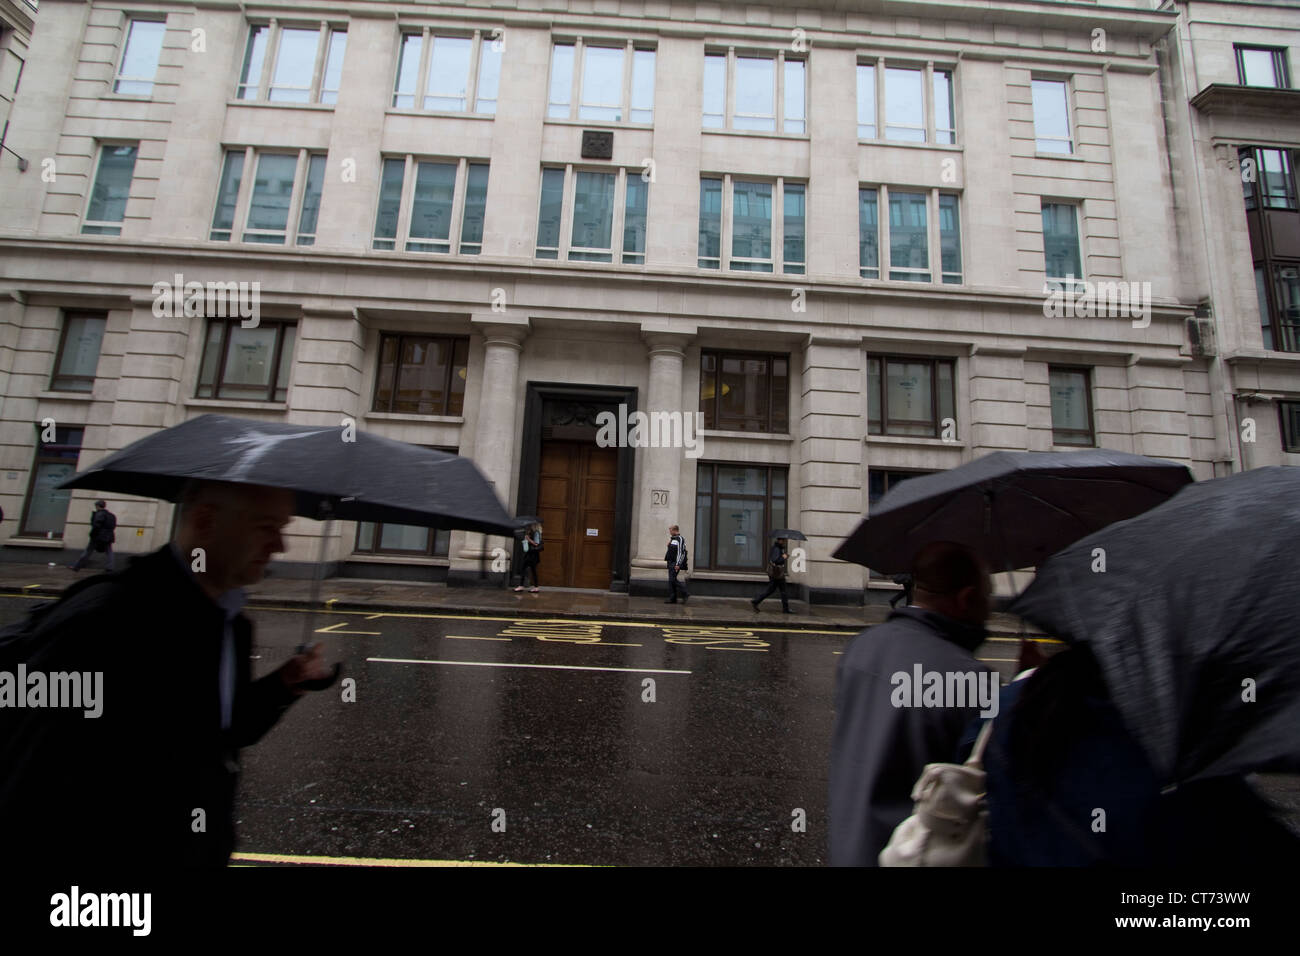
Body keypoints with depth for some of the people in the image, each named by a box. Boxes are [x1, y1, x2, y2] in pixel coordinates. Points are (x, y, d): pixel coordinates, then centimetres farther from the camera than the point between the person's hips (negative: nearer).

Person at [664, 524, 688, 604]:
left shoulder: (680, 539, -12)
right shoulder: (672, 539, 18)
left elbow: (681, 553, -19)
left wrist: (677, 564, -24)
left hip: (675, 563, -9)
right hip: (670, 562, 9)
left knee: (672, 580, -13)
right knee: (671, 580, 7)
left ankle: (685, 594, -4)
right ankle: (672, 599, 9)